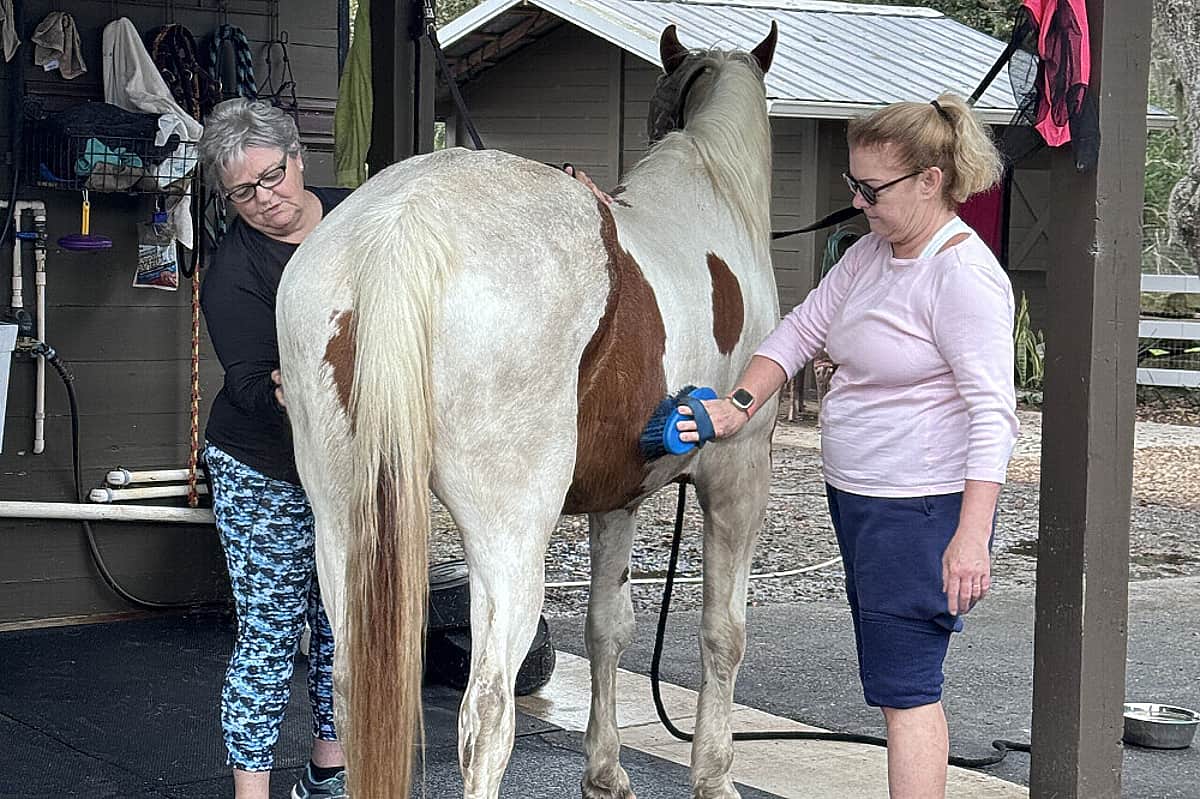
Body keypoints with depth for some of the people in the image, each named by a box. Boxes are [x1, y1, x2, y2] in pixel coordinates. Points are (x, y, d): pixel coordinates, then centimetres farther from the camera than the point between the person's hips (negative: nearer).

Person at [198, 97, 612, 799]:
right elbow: (248, 381, -22)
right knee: (270, 637, -4)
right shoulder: (233, 274, -16)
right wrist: (284, 397, -44)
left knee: (346, 628, 14)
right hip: (268, 476, -5)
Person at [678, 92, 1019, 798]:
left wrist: (971, 539, -28)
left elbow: (992, 412, -23)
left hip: (921, 512, -10)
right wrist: (739, 406, -1)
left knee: (903, 685, -7)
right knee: (899, 679, 16)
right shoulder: (871, 252, 10)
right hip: (857, 498, 10)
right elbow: (802, 330, 15)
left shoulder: (964, 275, -18)